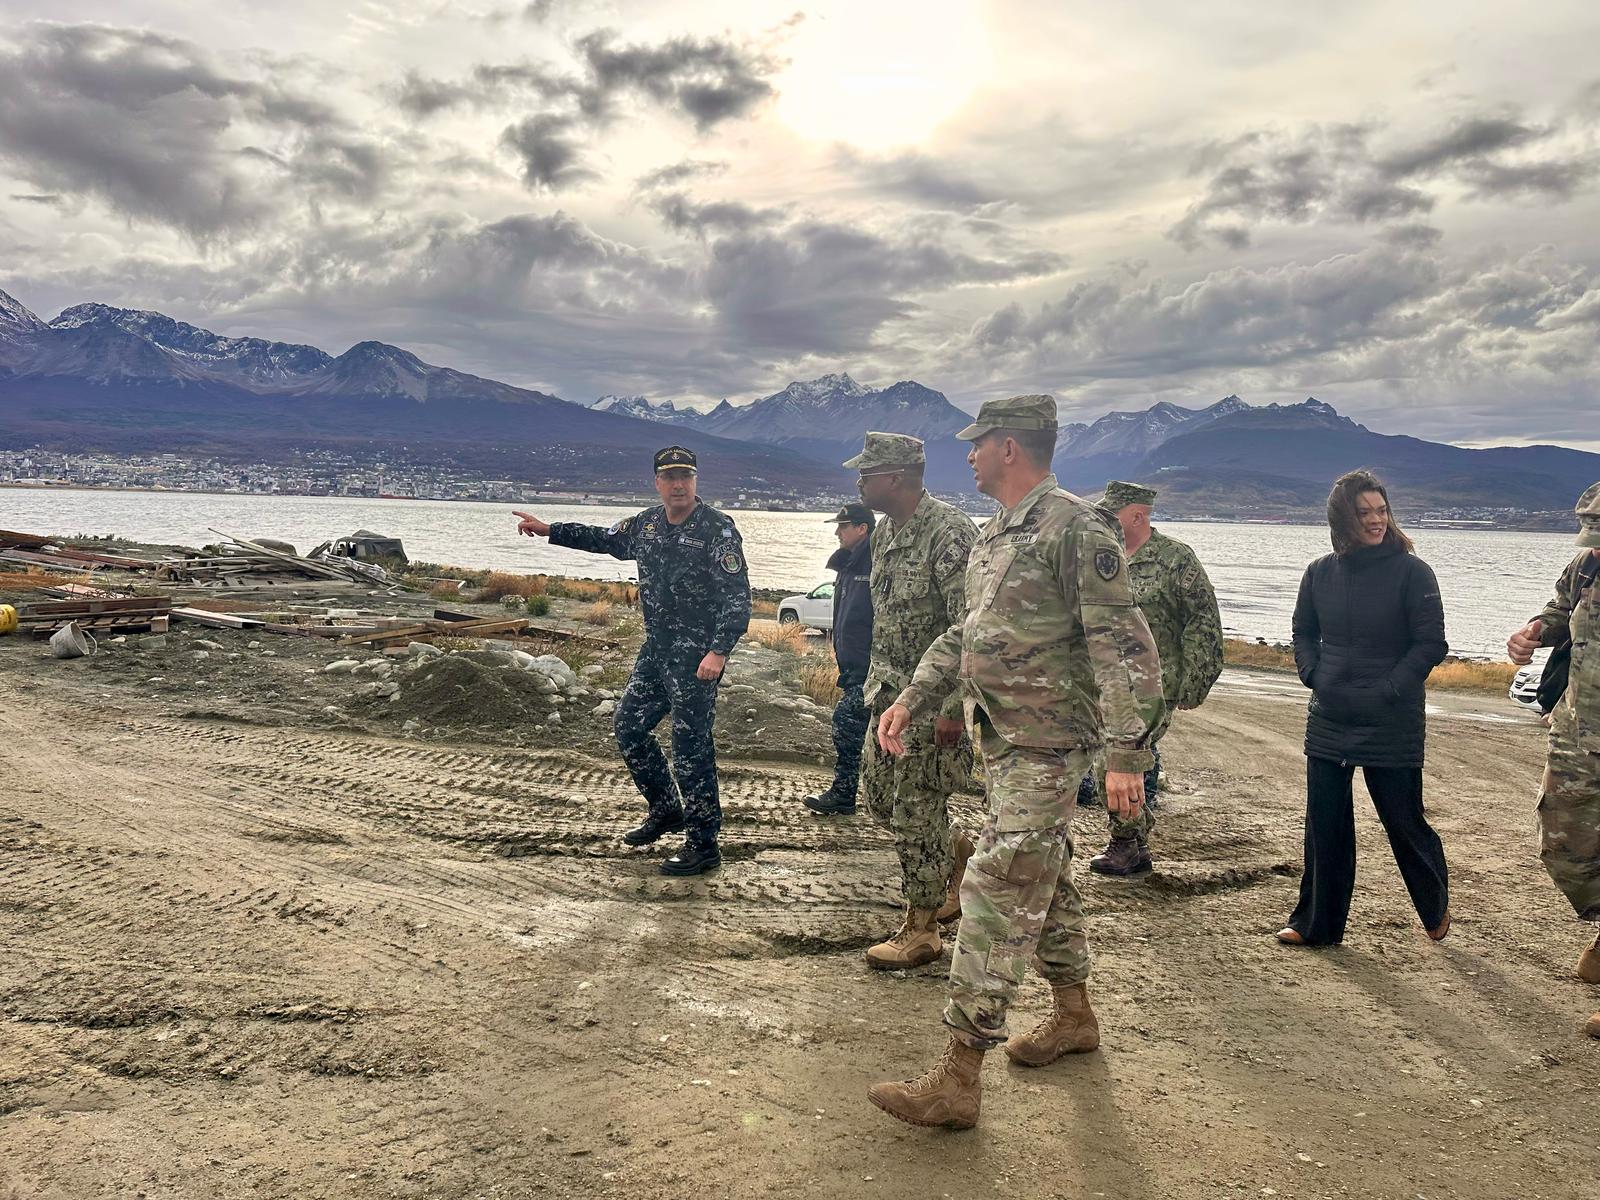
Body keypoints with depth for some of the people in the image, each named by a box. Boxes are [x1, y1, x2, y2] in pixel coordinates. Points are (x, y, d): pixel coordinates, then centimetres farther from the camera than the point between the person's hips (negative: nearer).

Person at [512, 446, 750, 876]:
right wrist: (549, 530, 23)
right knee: (628, 726, 15)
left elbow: (738, 597, -18)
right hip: (656, 648, 8)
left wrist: (718, 651, -28)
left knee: (690, 744, -6)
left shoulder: (717, 529, -14)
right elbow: (605, 539, 27)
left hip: (696, 657, -8)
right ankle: (666, 810, 32)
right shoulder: (647, 523, 8)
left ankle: (703, 845, 4)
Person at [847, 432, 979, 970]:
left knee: (916, 811, -1)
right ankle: (958, 850, 38)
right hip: (890, 691, 9)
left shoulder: (949, 532, -20)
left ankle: (920, 930, 13)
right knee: (880, 793, 16)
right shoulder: (885, 530, 9)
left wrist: (952, 708, -24)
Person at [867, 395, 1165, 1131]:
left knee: (997, 894, -9)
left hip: (1045, 747, -9)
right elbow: (967, 633, 22)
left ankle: (959, 1079, -4)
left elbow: (1124, 645, -19)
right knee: (1043, 881, 19)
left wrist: (1127, 754, -23)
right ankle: (1074, 1016, 37)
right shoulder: (994, 537, 14)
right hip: (1001, 740, 9)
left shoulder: (1075, 529, -15)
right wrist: (911, 699, 15)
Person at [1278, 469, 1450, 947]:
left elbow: (1430, 644, -8)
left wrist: (1388, 691, -16)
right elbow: (1303, 632, 15)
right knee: (1324, 825, 8)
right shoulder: (1321, 572, 4)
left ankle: (1436, 908, 36)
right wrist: (1314, 675, -2)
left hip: (1392, 724, -4)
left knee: (1404, 821, 9)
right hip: (1328, 721, 4)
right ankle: (1316, 923, 20)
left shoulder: (1412, 572, -8)